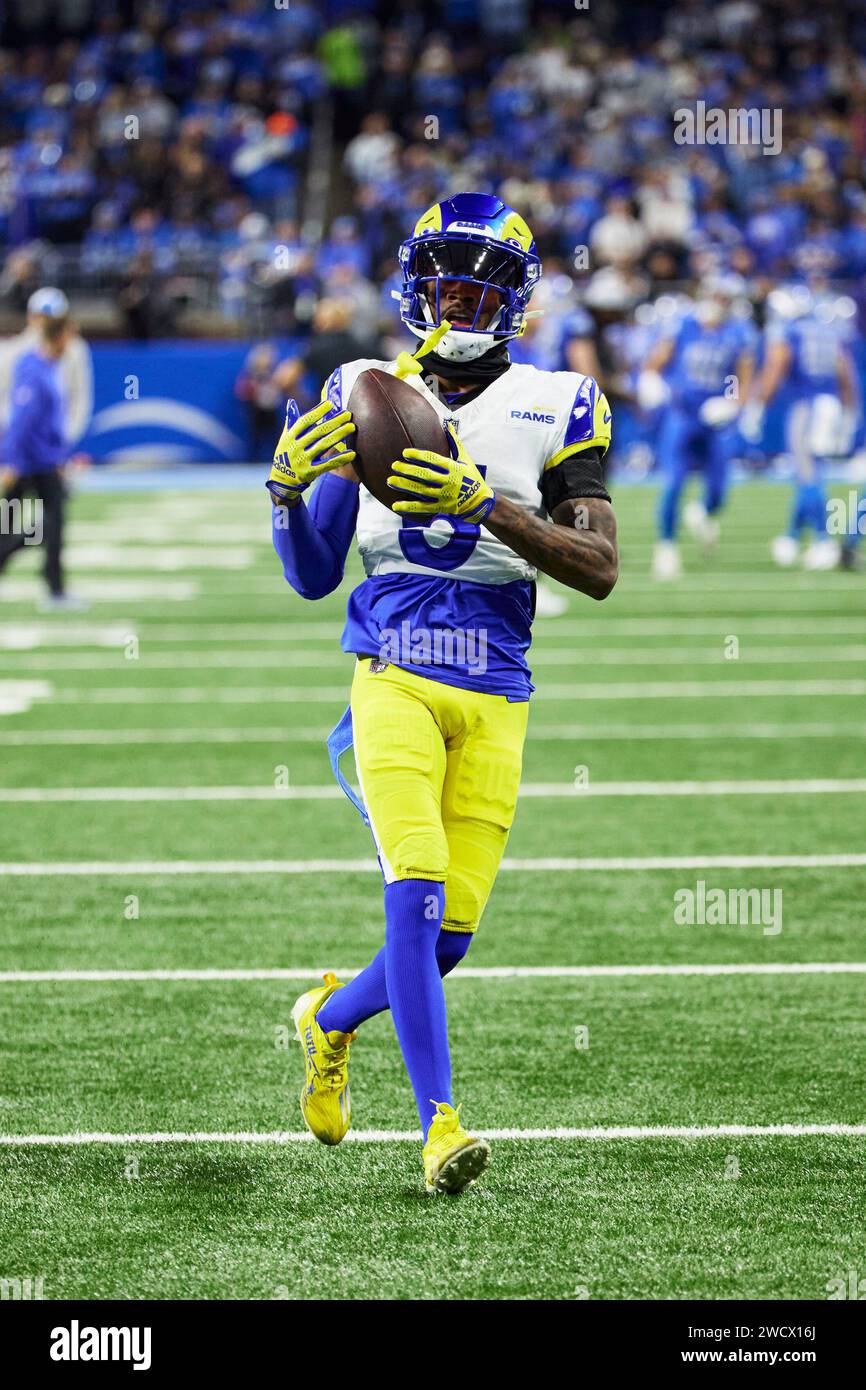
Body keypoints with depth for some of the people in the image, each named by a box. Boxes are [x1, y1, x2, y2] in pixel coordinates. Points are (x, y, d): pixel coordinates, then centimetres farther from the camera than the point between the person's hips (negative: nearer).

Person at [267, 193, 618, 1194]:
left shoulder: (555, 408, 5)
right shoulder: (363, 396, 8)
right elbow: (312, 578, 11)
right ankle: (439, 1125, -13)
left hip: (494, 697, 1)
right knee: (416, 896, -20)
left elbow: (600, 570, -5)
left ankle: (330, 1020, 32)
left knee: (451, 931, 1)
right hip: (395, 683, -1)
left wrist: (485, 503, -17)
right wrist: (287, 486, -9)